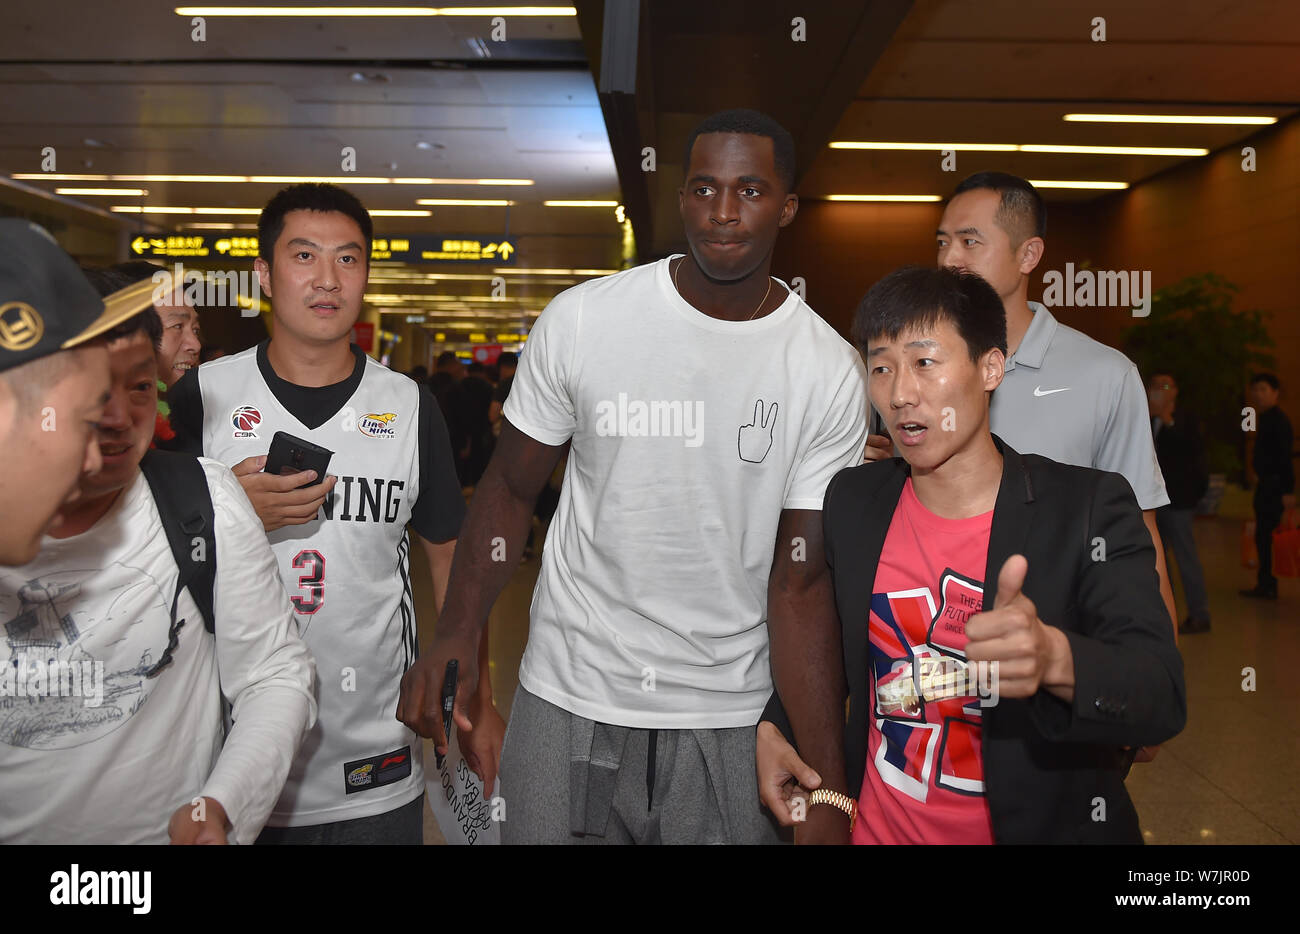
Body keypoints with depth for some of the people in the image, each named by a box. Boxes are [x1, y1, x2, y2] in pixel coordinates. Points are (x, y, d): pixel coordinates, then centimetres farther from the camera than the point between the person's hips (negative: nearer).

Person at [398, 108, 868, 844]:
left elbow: (801, 577, -3)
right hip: (570, 697, 0)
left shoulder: (831, 372, -6)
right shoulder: (581, 320, -7)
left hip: (730, 715, 0)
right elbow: (513, 487, 2)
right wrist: (456, 637, -10)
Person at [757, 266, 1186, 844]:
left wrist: (1053, 657, -44)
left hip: (1046, 825, -2)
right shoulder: (850, 500, -4)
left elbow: (1163, 698, -24)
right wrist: (772, 727, -4)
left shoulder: (1090, 508, -15)